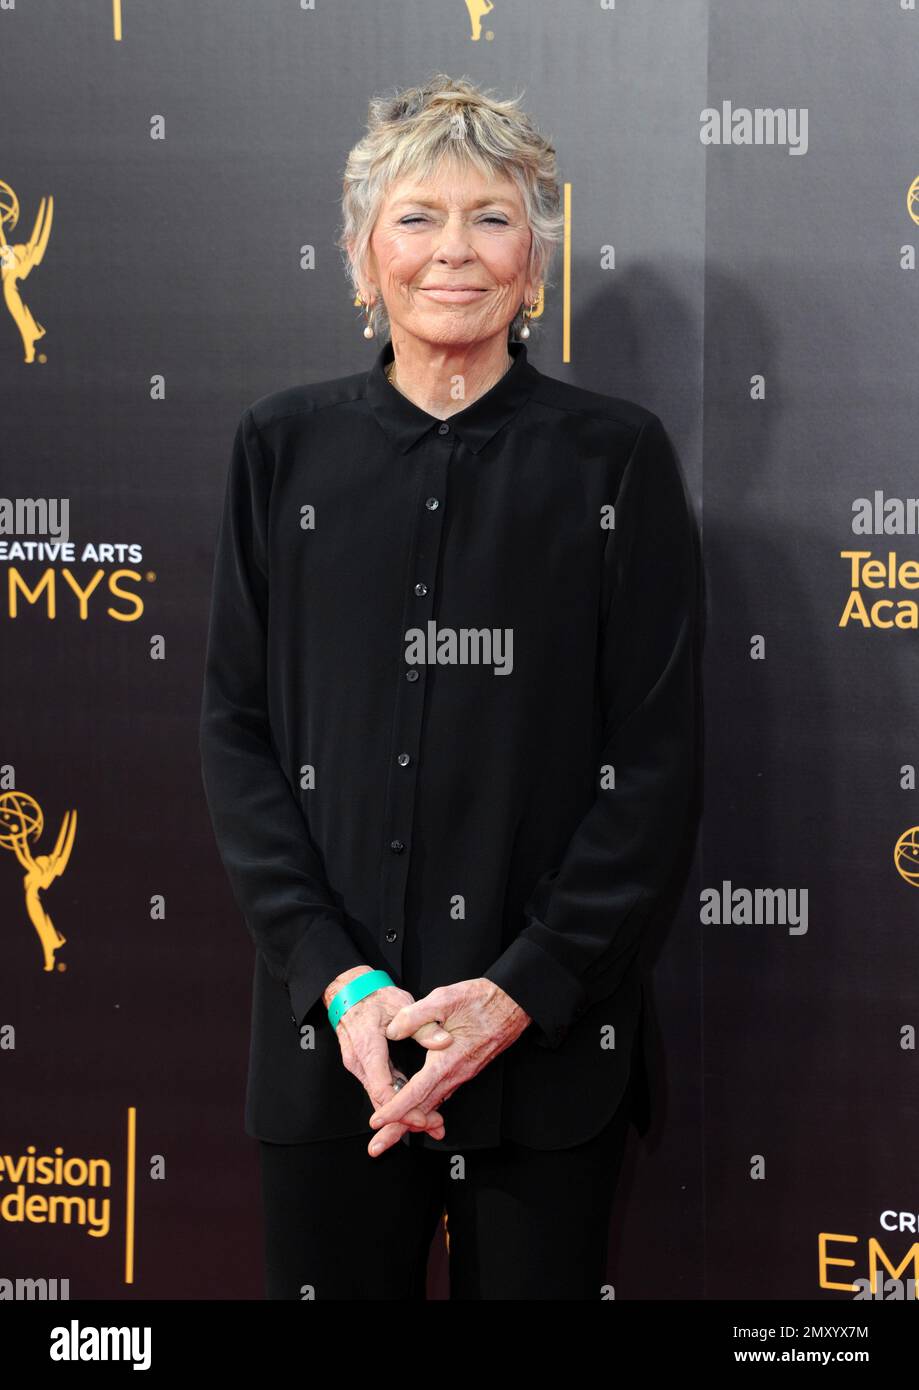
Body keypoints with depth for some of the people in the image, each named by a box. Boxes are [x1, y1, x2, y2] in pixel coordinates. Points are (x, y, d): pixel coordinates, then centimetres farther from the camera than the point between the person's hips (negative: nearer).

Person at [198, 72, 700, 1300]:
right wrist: (338, 979, -9)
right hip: (331, 1025, 1)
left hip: (549, 1029, -1)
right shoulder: (286, 447, 5)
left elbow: (655, 754, -2)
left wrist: (529, 989, -12)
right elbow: (237, 729, 2)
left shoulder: (615, 455, 0)